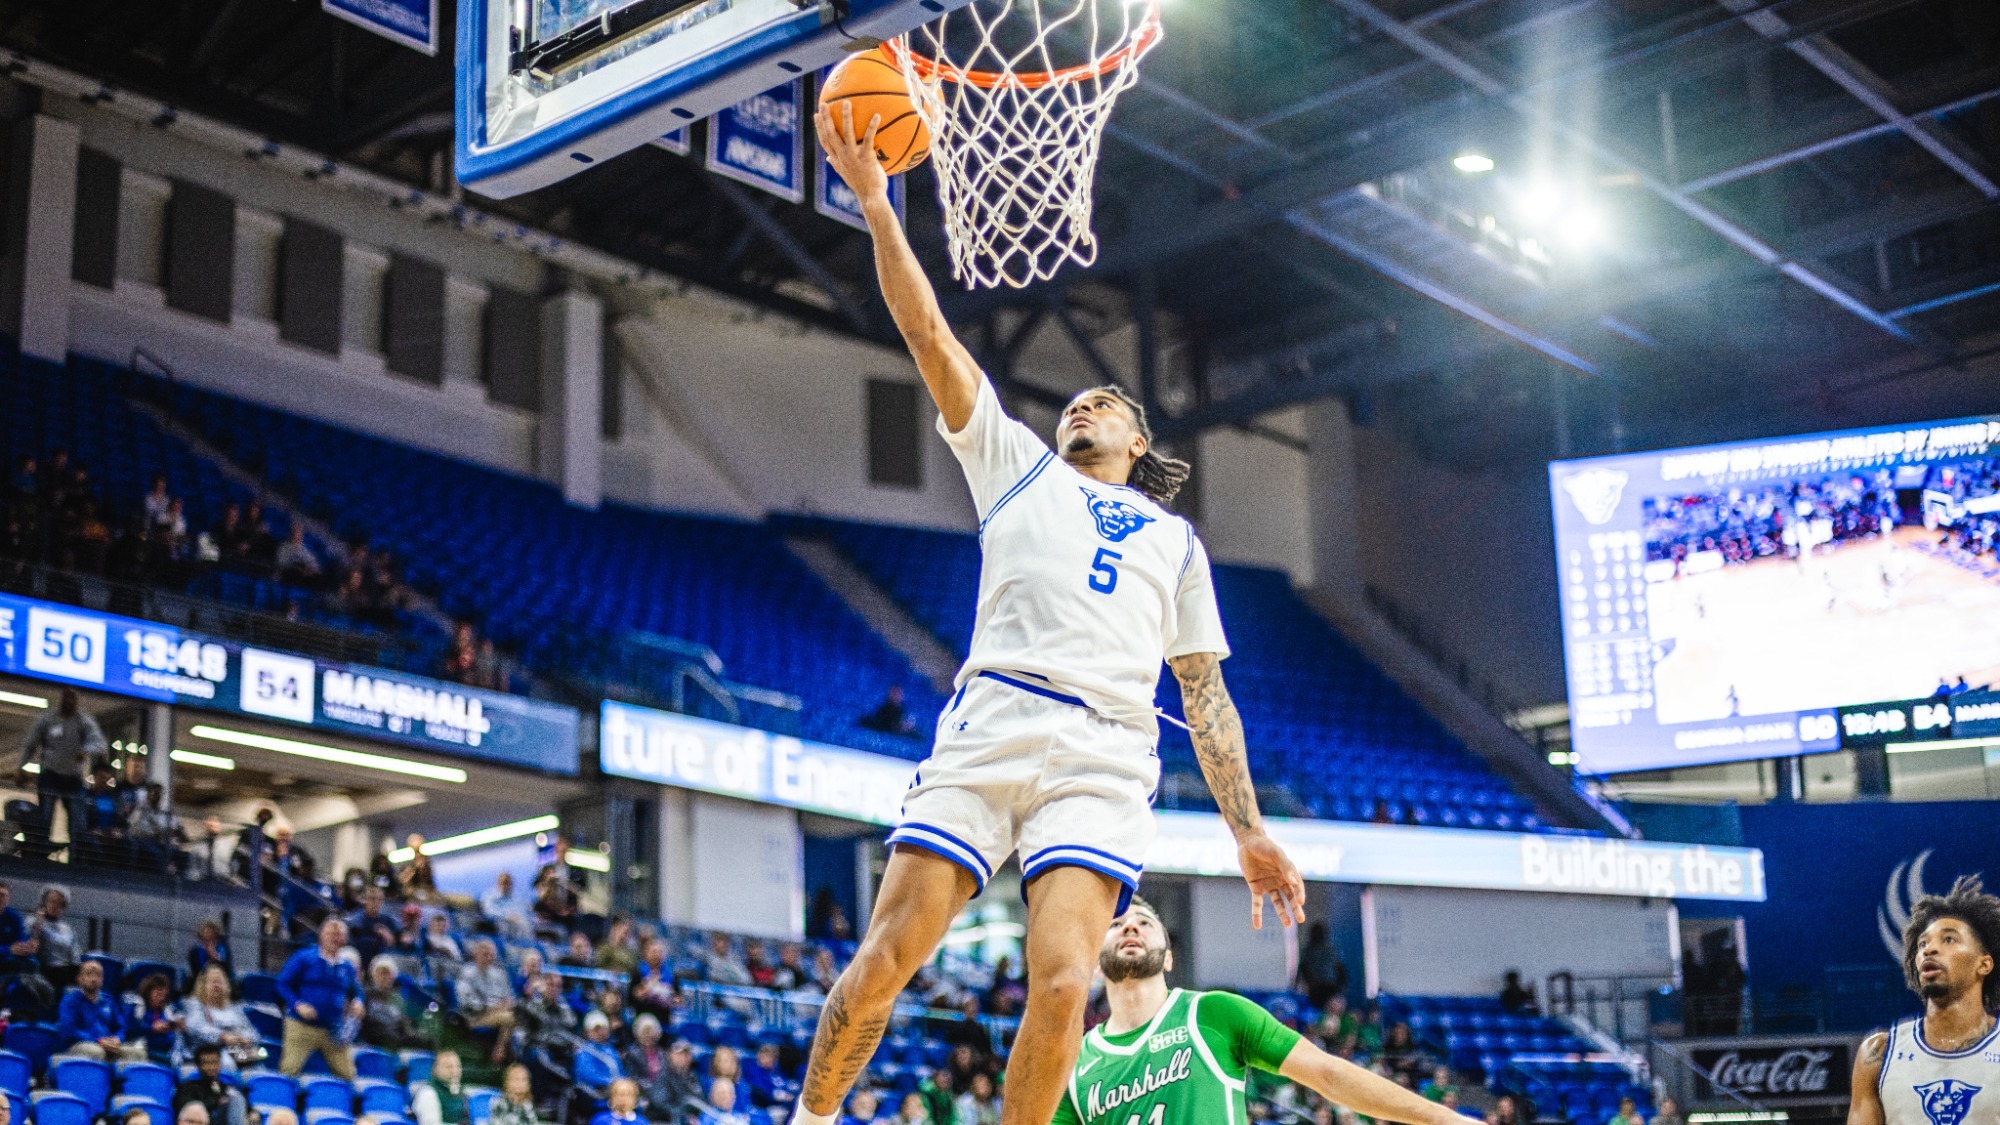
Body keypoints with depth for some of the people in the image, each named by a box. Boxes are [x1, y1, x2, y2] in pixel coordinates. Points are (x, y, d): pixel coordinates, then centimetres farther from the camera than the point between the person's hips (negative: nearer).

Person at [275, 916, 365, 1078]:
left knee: (347, 1076, -1)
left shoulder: (347, 967, 13)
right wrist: (298, 1004, -16)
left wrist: (357, 1002, 2)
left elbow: (355, 991, 26)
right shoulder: (304, 958, 0)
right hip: (302, 1027, -4)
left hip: (334, 1031, 4)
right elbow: (283, 984, -1)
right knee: (289, 1071, -13)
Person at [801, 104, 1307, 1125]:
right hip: (991, 725, 0)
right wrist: (876, 203, 8)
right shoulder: (1016, 462, 26)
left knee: (1061, 983, -19)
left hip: (1106, 760, 1)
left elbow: (1205, 691, 25)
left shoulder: (1175, 539, 30)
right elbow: (927, 333, 17)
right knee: (885, 963, -8)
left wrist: (1247, 831, 15)